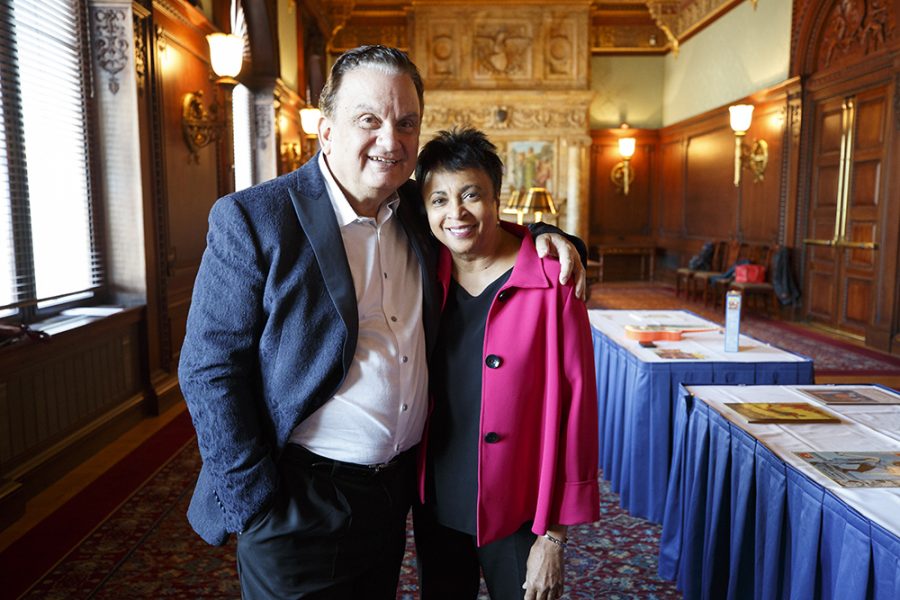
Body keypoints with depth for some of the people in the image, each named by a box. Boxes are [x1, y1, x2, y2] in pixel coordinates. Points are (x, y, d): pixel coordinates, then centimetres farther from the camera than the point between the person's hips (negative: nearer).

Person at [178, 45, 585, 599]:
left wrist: (542, 236, -4)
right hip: (300, 503, -5)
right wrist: (258, 507, -15)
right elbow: (209, 369, -14)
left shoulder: (418, 210, 1)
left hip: (397, 486, 6)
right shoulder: (252, 219, -15)